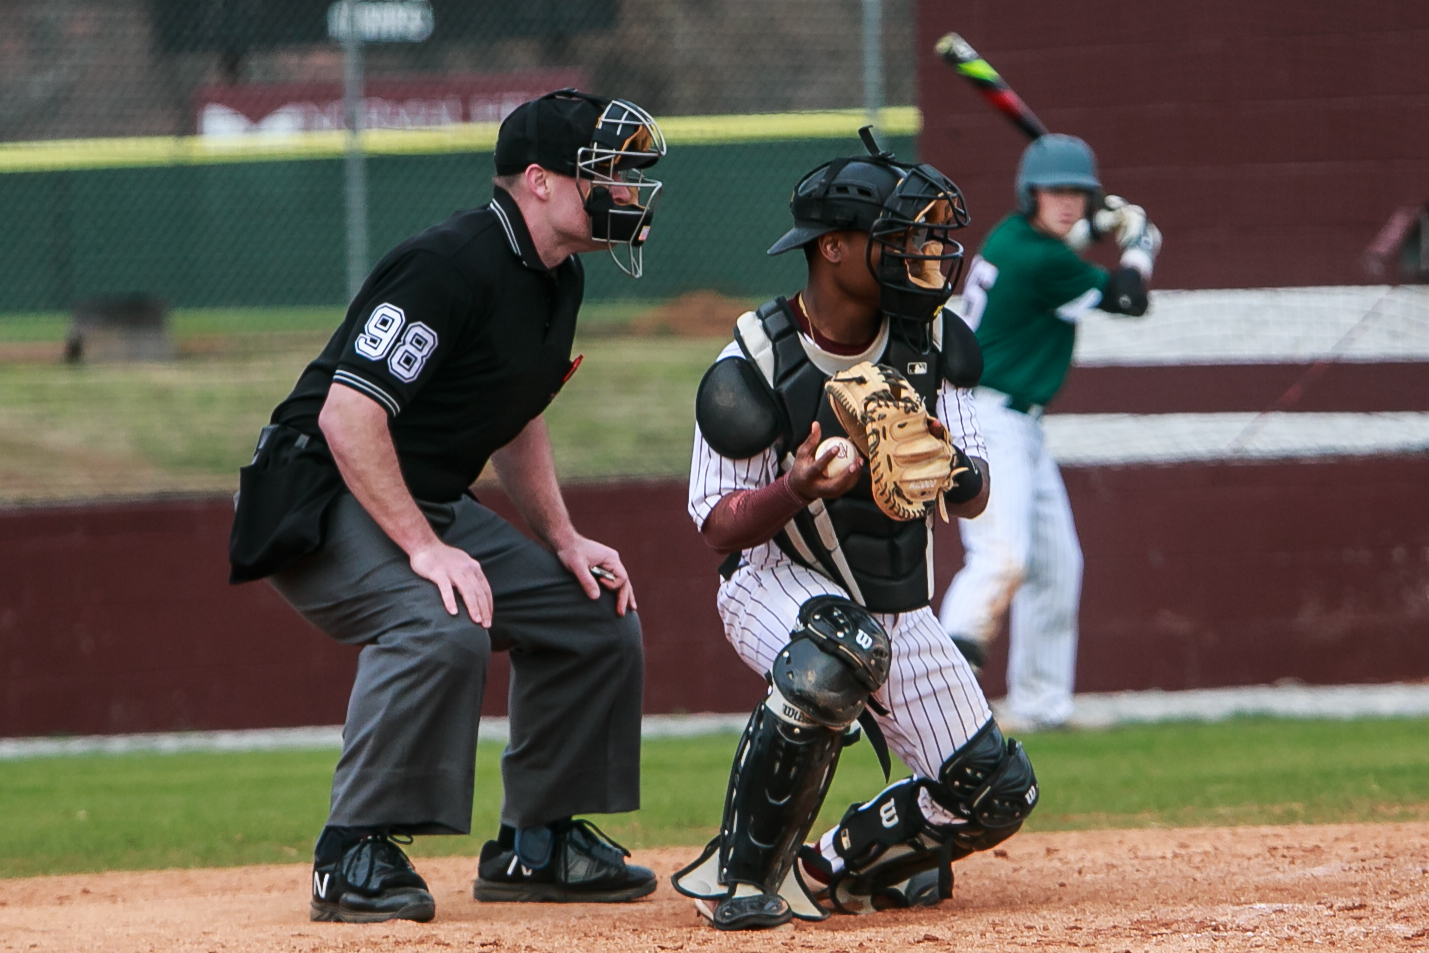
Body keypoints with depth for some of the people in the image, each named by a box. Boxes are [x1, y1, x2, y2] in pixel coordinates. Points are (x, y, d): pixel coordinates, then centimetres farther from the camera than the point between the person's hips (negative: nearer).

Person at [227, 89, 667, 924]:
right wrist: (423, 548, -32)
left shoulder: (558, 279, 8)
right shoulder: (452, 263, -23)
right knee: (443, 626, -34)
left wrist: (564, 540, 11)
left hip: (433, 505, 10)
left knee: (598, 616, 9)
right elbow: (347, 415, -28)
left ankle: (537, 844, 18)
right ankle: (357, 854, -24)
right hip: (325, 502, -10)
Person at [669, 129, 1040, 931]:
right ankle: (740, 874, -23)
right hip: (777, 585, -6)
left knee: (995, 798, -5)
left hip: (899, 607, 6)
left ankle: (830, 870, 23)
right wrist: (798, 489, -36)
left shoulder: (933, 347, -2)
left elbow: (974, 501, -1)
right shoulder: (755, 366, -16)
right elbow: (719, 525, -15)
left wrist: (949, 461, -26)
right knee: (839, 649, -41)